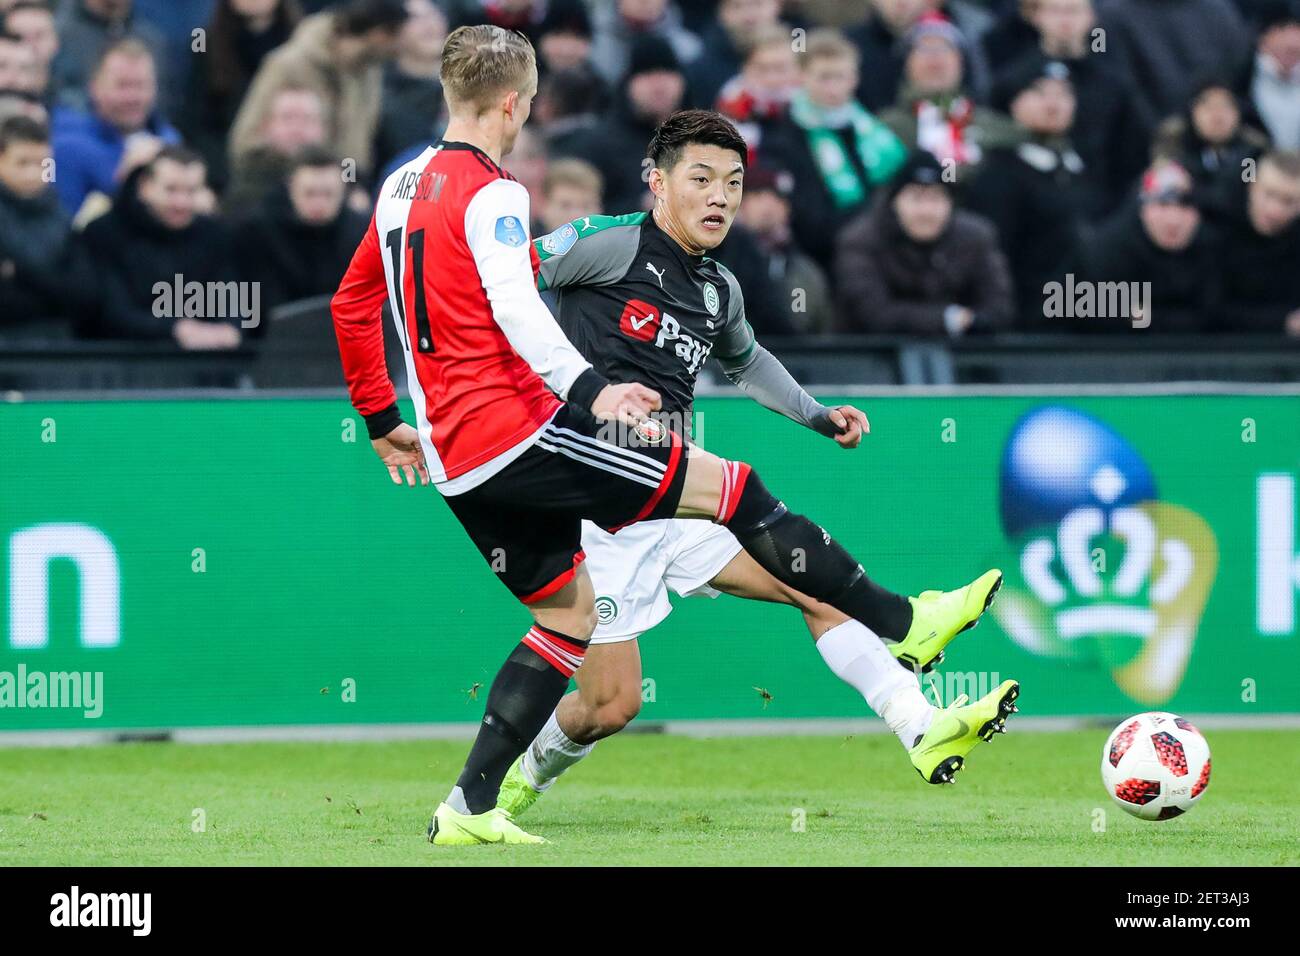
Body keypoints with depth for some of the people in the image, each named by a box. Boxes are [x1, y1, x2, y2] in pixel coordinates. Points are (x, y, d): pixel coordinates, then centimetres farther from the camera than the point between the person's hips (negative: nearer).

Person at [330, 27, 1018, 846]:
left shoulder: (401, 187, 15)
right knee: (732, 487, -4)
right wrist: (589, 390, -38)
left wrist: (385, 423, 31)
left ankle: (469, 809, 8)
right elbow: (516, 311, -26)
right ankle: (903, 623, 0)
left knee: (571, 612, 17)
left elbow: (352, 306, 23)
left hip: (458, 463, 9)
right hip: (517, 431, -9)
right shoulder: (492, 194, -12)